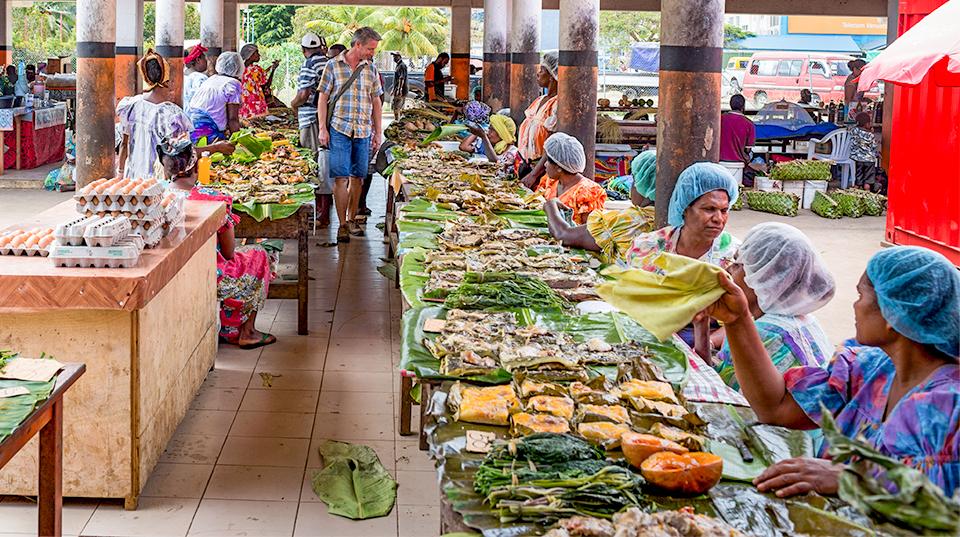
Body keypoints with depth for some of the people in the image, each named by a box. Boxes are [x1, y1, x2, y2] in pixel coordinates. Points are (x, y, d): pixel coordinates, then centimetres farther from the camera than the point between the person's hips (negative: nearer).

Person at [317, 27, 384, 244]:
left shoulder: (370, 69, 11)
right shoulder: (333, 66, 1)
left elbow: (376, 102, 15)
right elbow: (323, 98, 2)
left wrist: (377, 133, 12)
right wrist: (322, 128, -5)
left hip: (363, 132, 4)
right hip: (339, 129, -4)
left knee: (358, 177, 6)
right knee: (341, 177, -7)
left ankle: (352, 220, 19)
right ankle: (342, 225, -3)